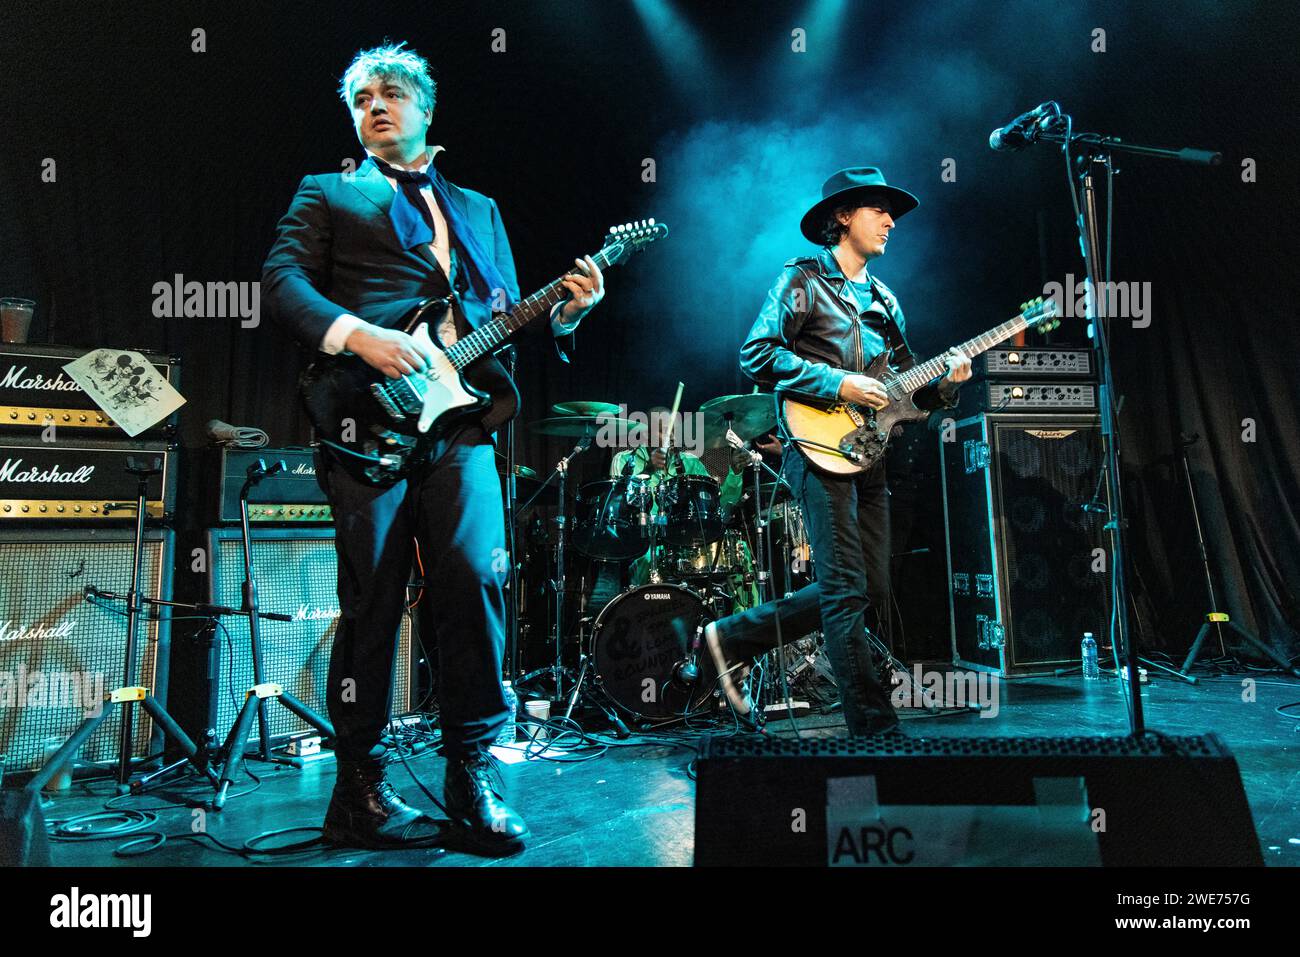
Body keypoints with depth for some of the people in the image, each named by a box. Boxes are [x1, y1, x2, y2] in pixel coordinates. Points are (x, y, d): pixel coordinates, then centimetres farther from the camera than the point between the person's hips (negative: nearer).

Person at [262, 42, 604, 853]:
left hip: (460, 415, 3)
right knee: (373, 599, -3)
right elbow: (283, 277, 3)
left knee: (476, 574, -13)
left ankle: (473, 771, 1)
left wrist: (566, 310, 3)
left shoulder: (478, 208, 29)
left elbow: (509, 314, 24)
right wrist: (357, 336, -14)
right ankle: (361, 790, 9)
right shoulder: (328, 194, 19)